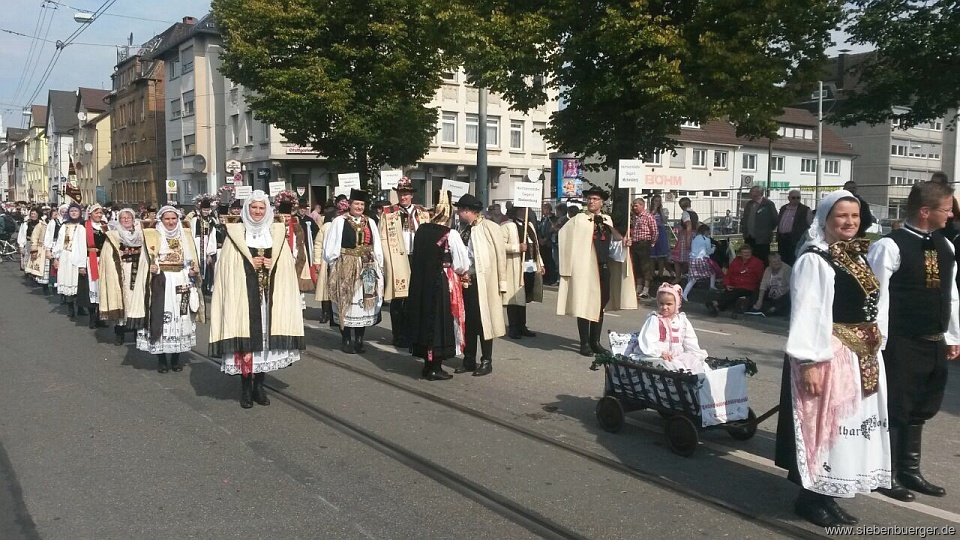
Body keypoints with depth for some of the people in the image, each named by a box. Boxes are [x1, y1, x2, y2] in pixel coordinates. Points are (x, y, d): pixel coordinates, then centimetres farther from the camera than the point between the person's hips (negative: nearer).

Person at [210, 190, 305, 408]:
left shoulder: (277, 233, 11)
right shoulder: (235, 233, 4)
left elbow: (287, 265, 10)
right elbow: (228, 266, 0)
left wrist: (272, 264, -8)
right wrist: (250, 264, -11)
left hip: (269, 294, 3)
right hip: (244, 294, -2)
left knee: (265, 335, 4)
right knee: (246, 336, -6)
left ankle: (259, 386, 15)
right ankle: (245, 388, 5)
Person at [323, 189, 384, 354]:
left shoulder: (370, 223, 10)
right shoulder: (339, 222, -2)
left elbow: (377, 248, 9)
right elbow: (331, 247, -2)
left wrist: (377, 266, 3)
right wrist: (336, 266, -5)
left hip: (366, 269, 4)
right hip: (345, 268, -4)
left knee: (364, 303, 5)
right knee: (346, 303, -1)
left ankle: (359, 339, 13)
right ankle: (346, 339, 8)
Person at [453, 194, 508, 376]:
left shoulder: (490, 228, -7)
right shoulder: (462, 228, 9)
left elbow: (500, 255, -7)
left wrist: (501, 283, -9)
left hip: (483, 282, -5)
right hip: (464, 281, 5)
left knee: (484, 322, 3)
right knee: (467, 322, 11)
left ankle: (486, 361, 14)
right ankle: (469, 360, 23)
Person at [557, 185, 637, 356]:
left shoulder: (607, 220, 12)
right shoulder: (579, 219, -4)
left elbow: (611, 244, 19)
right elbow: (563, 234, -14)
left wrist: (623, 243, -1)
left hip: (604, 267, 5)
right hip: (585, 267, -5)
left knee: (600, 305, 10)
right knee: (584, 304, -1)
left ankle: (595, 342, 22)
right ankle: (585, 344, 9)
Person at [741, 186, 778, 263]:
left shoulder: (768, 204, -6)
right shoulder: (749, 204, 14)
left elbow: (775, 219, -3)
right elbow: (744, 218, 22)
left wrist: (769, 231, 0)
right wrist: (743, 230, 12)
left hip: (762, 239, -6)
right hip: (749, 238, 6)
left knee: (762, 260, -3)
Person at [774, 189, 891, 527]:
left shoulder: (857, 256, 12)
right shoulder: (814, 259, -14)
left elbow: (869, 305, 17)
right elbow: (804, 313, -19)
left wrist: (874, 346, 13)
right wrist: (809, 362, -23)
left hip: (862, 355, 9)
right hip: (827, 355, -9)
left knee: (846, 425, 13)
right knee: (821, 424, -1)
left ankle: (824, 495, 24)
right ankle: (810, 497, 13)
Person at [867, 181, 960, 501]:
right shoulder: (890, 246, -14)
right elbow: (878, 298, -15)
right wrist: (878, 342, -16)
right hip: (901, 344, -7)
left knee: (920, 411, 17)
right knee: (895, 410, 3)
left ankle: (909, 471, 31)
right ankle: (887, 475, 17)